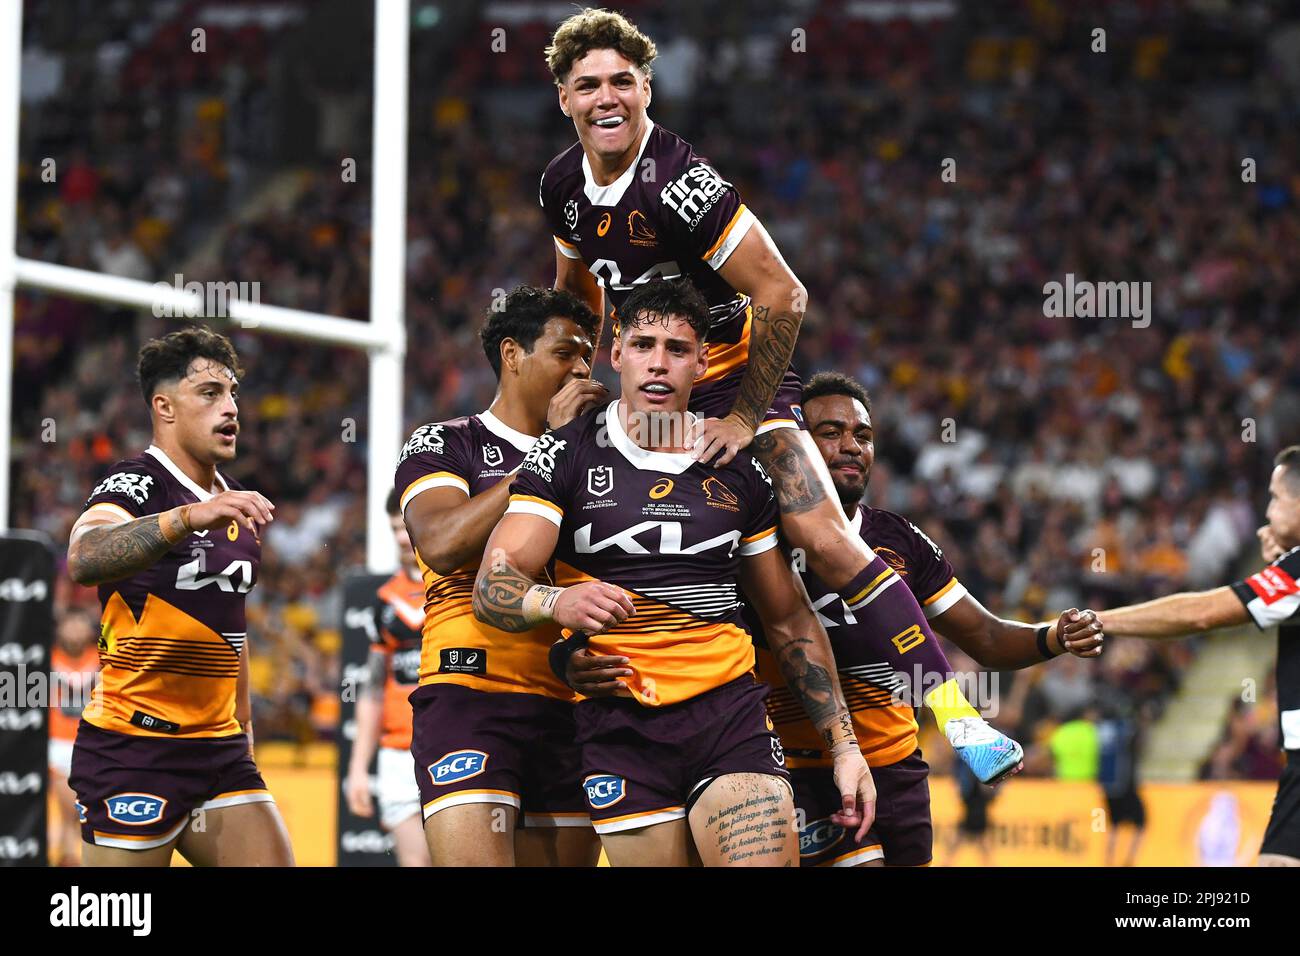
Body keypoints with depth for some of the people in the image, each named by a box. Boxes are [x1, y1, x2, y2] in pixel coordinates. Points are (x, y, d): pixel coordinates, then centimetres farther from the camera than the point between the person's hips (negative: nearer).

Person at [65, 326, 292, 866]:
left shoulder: (236, 505, 15)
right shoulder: (135, 485, -10)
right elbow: (83, 561, -32)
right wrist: (189, 516, -45)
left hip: (219, 750, 7)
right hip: (132, 747, -7)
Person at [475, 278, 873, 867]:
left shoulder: (740, 470, 12)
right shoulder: (566, 454, 3)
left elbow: (789, 622, 19)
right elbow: (493, 586, -8)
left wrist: (843, 746, 12)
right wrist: (557, 602, -31)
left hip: (732, 712, 1)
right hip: (619, 725, -1)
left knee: (768, 859, -19)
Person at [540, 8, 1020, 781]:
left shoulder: (678, 182, -24)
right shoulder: (563, 187, -1)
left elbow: (782, 296, -25)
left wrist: (744, 417, -21)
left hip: (742, 382, -7)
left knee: (822, 538, -22)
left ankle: (951, 705, -22)